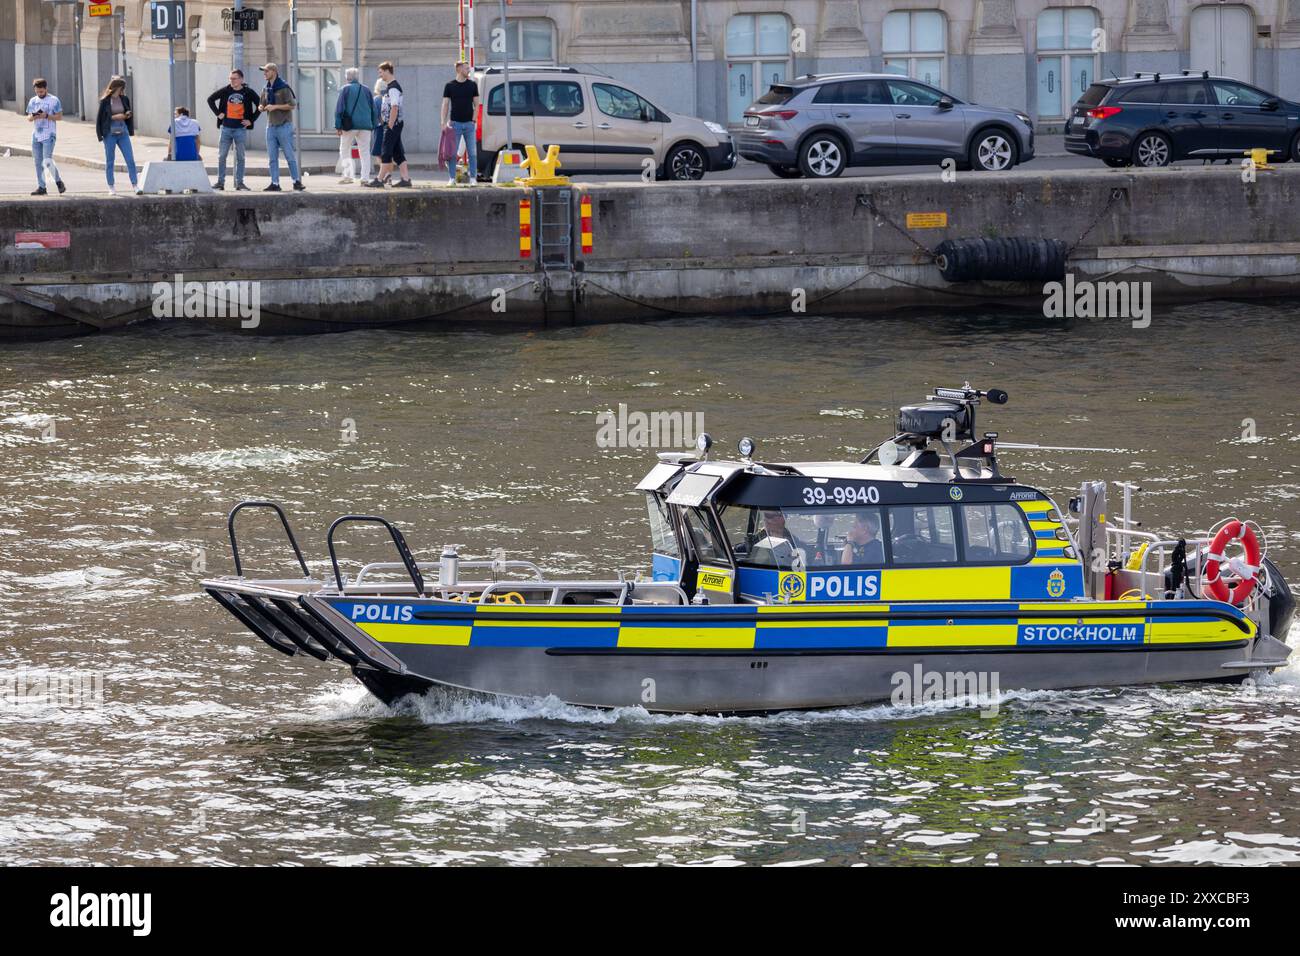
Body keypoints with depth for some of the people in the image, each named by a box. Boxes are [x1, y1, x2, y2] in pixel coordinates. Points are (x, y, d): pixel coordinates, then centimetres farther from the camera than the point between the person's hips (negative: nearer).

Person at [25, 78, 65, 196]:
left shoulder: (53, 100, -3)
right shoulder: (33, 101, 12)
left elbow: (59, 116, -4)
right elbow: (28, 118, 15)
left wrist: (47, 116, -18)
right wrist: (33, 117, -9)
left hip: (49, 135, -5)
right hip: (36, 135, 5)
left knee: (47, 160, -14)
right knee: (38, 162, 4)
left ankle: (59, 182, 3)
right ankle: (41, 187, 9)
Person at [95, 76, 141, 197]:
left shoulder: (125, 99, 5)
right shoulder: (105, 101, -6)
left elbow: (129, 114, 18)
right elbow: (100, 118, -3)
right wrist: (114, 117, -11)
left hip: (123, 132, 3)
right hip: (110, 133, -3)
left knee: (130, 159, -4)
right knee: (110, 161, 5)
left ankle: (135, 185, -2)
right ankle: (111, 187, 13)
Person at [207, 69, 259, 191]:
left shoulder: (248, 92, -1)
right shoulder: (225, 90, 2)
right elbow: (210, 99, 13)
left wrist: (251, 120, -2)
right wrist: (218, 113, 3)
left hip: (241, 129, -1)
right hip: (226, 128, 1)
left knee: (240, 157, 4)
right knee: (221, 156, 0)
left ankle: (239, 182, 10)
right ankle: (220, 182, 6)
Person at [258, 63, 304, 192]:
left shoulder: (284, 88, -7)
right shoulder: (266, 90, 13)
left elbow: (291, 105, -11)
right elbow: (263, 104, 22)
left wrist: (275, 107, -18)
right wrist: (261, 108, -1)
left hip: (284, 125, -7)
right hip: (271, 126, 7)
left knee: (290, 155, -3)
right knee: (272, 158, 4)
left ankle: (297, 181, 4)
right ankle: (275, 183, 7)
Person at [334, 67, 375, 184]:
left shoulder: (345, 89, -3)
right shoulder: (366, 90, 9)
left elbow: (339, 108, -7)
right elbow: (373, 109, 12)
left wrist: (338, 126, -5)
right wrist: (372, 125, 17)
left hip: (350, 125, -3)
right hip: (365, 125, 3)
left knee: (344, 150, 8)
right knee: (365, 151, 5)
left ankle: (347, 175, -3)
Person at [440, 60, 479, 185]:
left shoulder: (472, 85, 7)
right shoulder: (450, 85, 4)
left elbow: (476, 104, 9)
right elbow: (445, 105, 4)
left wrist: (473, 120, -3)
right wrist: (444, 122, -5)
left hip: (469, 123, 1)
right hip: (455, 123, -1)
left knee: (471, 153, 1)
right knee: (452, 153, -2)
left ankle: (472, 178, 6)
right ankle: (452, 178, 2)